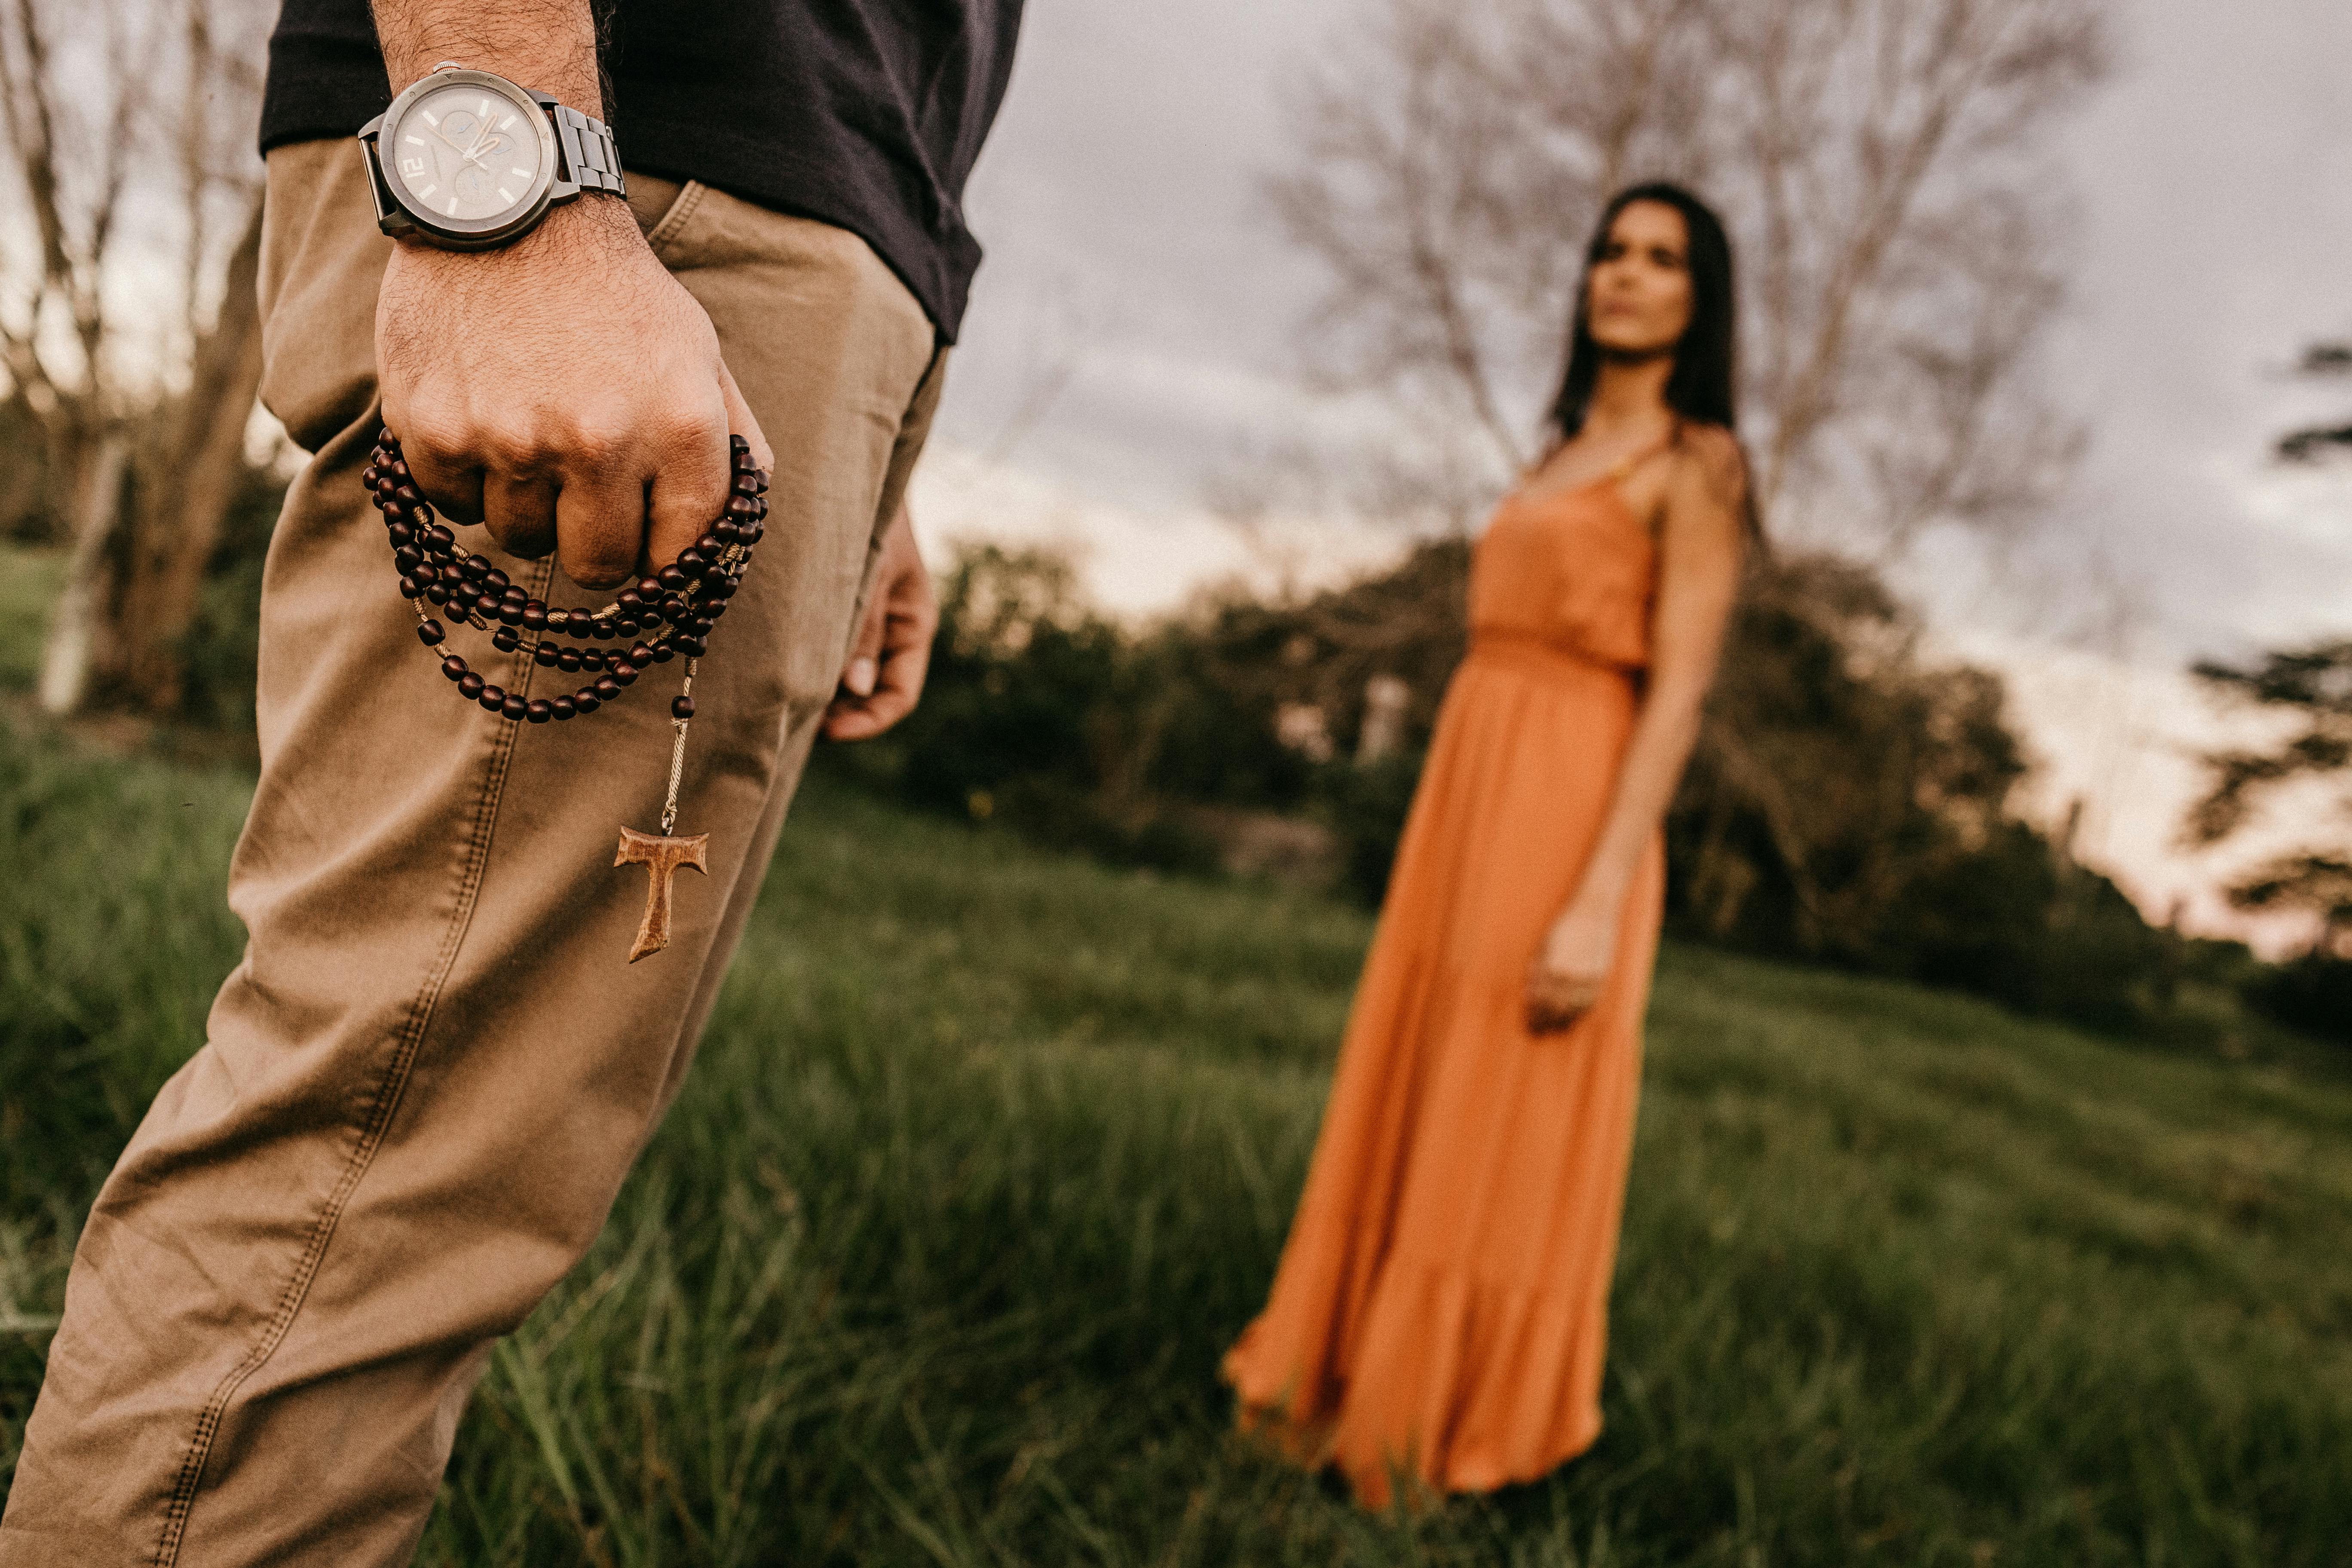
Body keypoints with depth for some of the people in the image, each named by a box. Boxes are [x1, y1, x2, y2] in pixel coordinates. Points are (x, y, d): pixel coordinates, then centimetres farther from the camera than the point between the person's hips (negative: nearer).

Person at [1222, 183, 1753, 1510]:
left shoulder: (1697, 464, -4)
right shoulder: (1566, 452, 19)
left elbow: (1679, 693, -13)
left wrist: (1600, 903, -21)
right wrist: (1445, 860, 17)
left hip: (1566, 815, -8)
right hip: (1465, 800, 8)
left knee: (1500, 1138, -1)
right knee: (1402, 1110, 12)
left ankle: (1451, 1436, 13)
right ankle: (1356, 1391, 25)